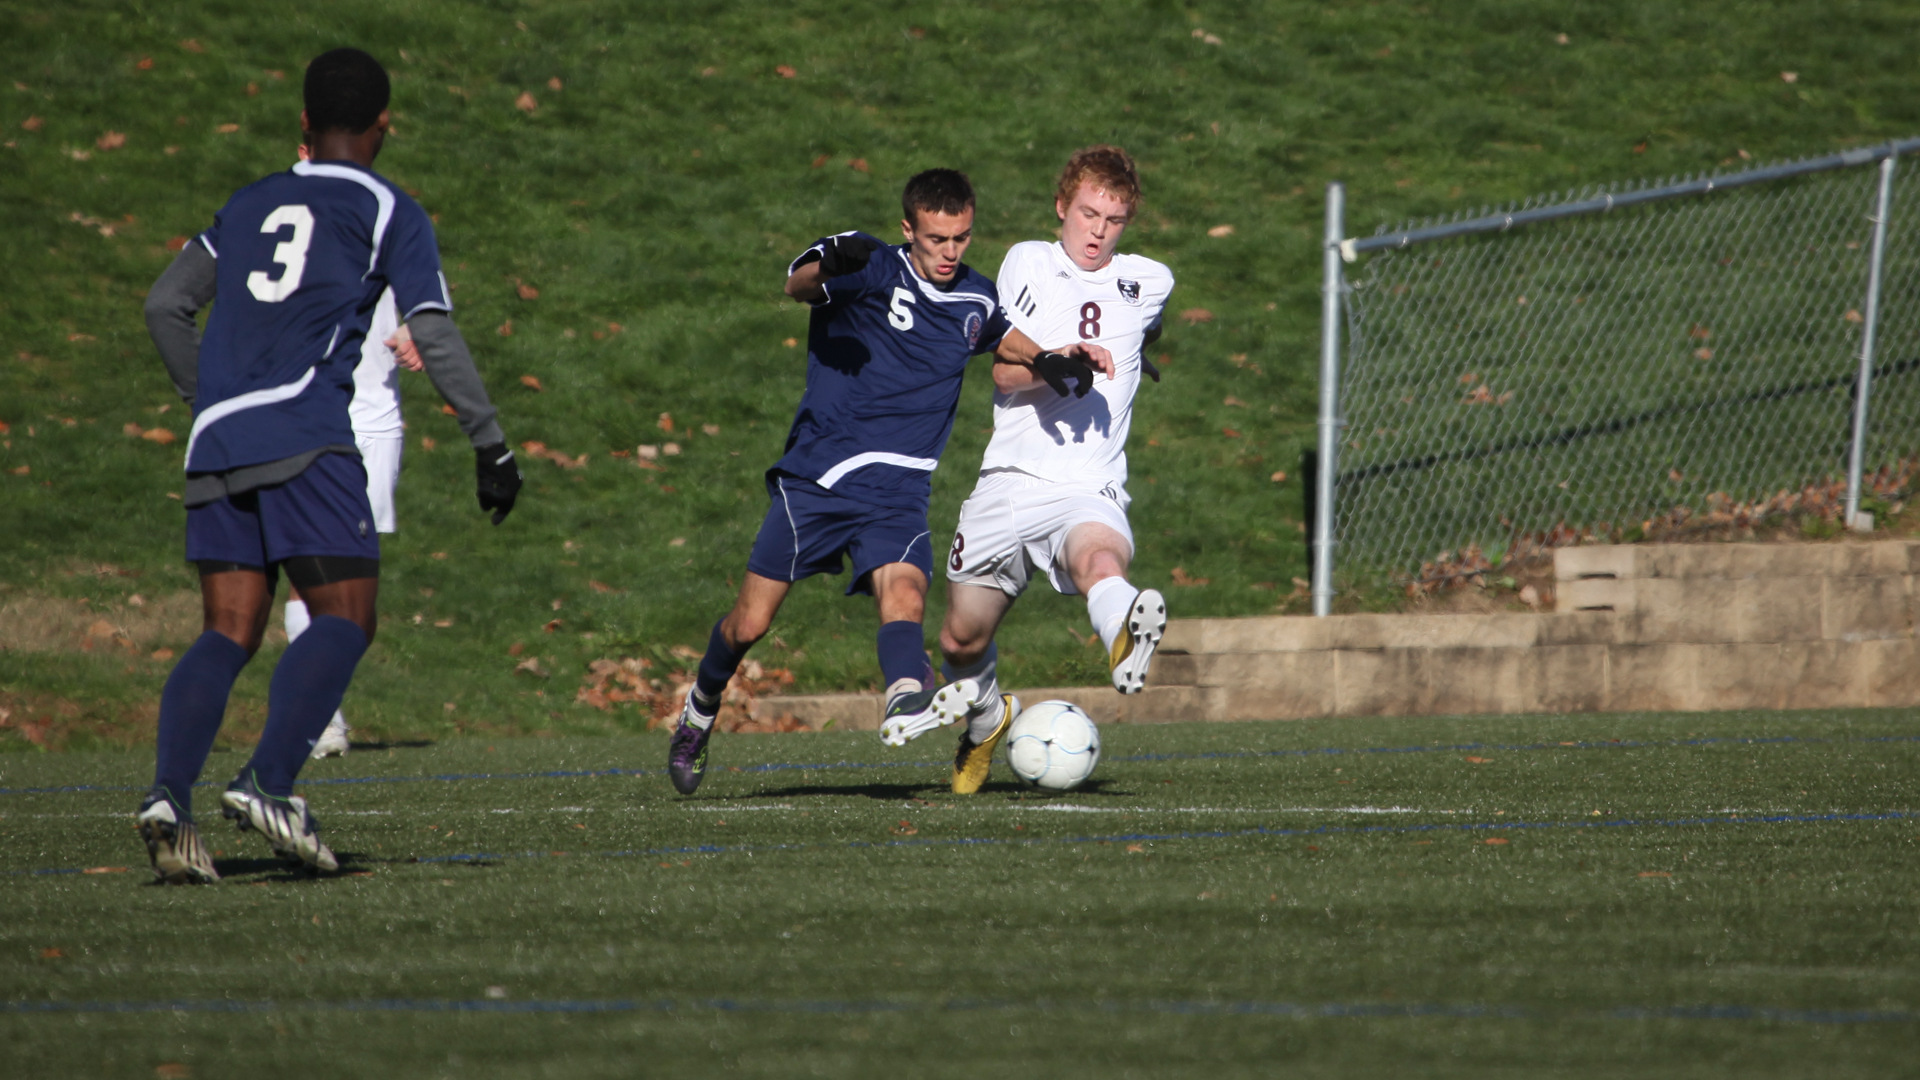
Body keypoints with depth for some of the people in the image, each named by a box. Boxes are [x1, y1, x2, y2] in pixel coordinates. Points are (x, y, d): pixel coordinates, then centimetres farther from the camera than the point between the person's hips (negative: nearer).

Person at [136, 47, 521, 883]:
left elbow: (166, 305, 25)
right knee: (346, 619, -1)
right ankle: (269, 782, -21)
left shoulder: (248, 206, 23)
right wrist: (491, 445, 1)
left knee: (228, 634, 4)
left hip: (217, 440, 5)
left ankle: (169, 794, -17)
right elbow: (433, 334, -2)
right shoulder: (388, 213, 8)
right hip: (306, 437, -5)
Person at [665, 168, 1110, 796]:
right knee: (750, 624, 1)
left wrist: (1050, 362, 16)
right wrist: (828, 265, -52)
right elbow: (797, 285, -29)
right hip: (814, 477, -3)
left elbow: (1002, 339, 36)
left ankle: (907, 694, -53)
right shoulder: (874, 269, -7)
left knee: (904, 595, -27)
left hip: (896, 491, 3)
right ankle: (700, 710, 29)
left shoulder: (976, 299, 10)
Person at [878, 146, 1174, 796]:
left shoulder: (1149, 282, 10)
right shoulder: (1029, 262, 5)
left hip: (1090, 492, -1)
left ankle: (1126, 640, -70)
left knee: (1099, 557, -37)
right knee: (962, 640, 10)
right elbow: (1004, 373, -7)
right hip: (1010, 481, 2)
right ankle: (987, 717, 43)